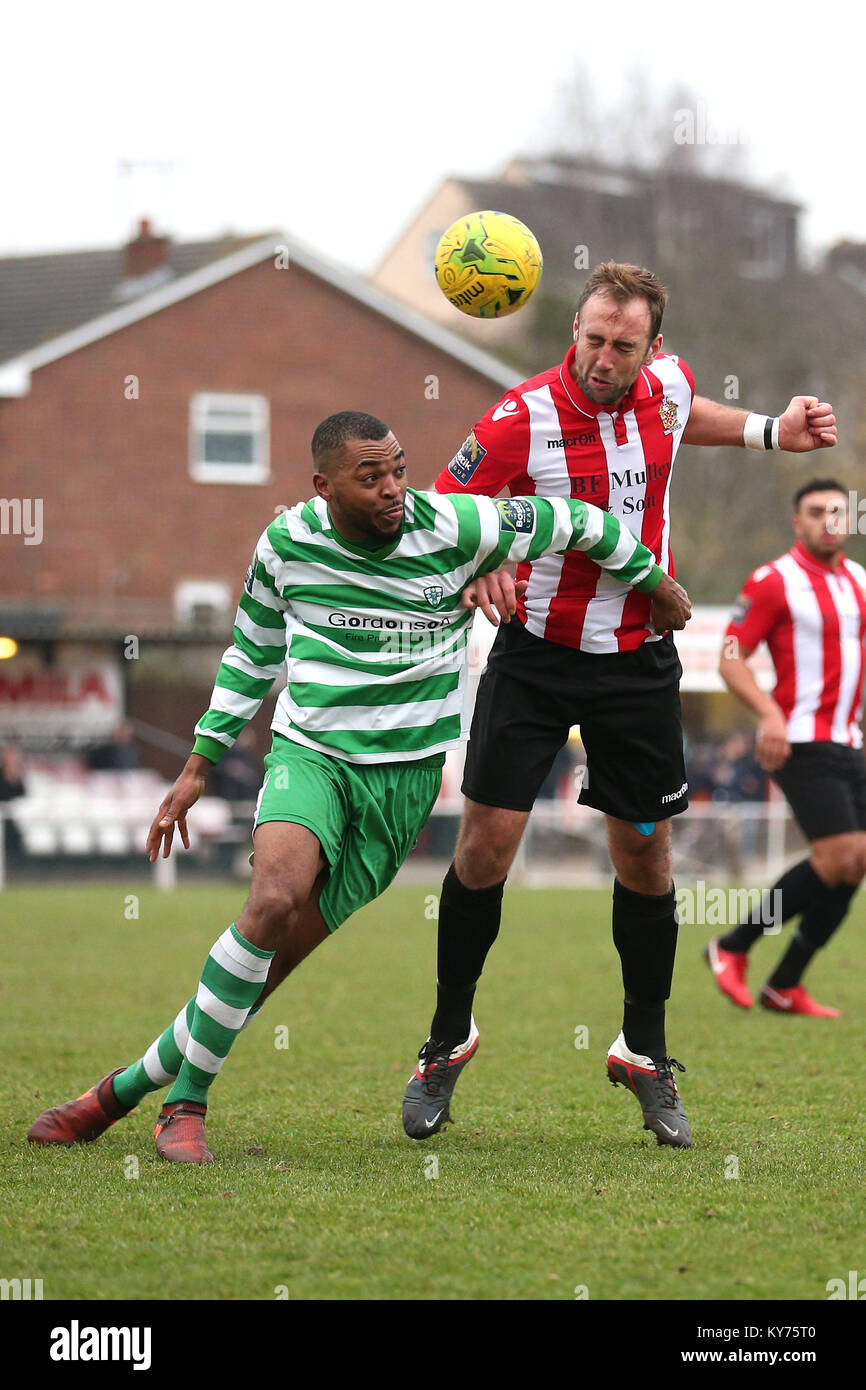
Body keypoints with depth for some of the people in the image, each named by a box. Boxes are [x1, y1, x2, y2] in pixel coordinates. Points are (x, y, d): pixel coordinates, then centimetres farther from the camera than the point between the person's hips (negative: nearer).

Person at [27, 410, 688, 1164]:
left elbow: (571, 522, 5)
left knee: (274, 961, -5)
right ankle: (186, 1104, -17)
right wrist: (198, 766, 14)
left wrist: (653, 580, 20)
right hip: (307, 754, 0)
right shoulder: (287, 542, -2)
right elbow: (253, 650, 15)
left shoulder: (454, 528, -10)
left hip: (404, 775, 0)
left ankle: (130, 1085, 9)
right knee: (275, 899, -29)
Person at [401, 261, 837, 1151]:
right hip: (536, 652, -3)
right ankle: (448, 1042, 10)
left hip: (638, 660, 3)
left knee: (645, 852, 4)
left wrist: (772, 432, 12)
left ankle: (645, 1052, 19)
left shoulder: (667, 384, -5)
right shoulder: (522, 419, -19)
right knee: (486, 842, -7)